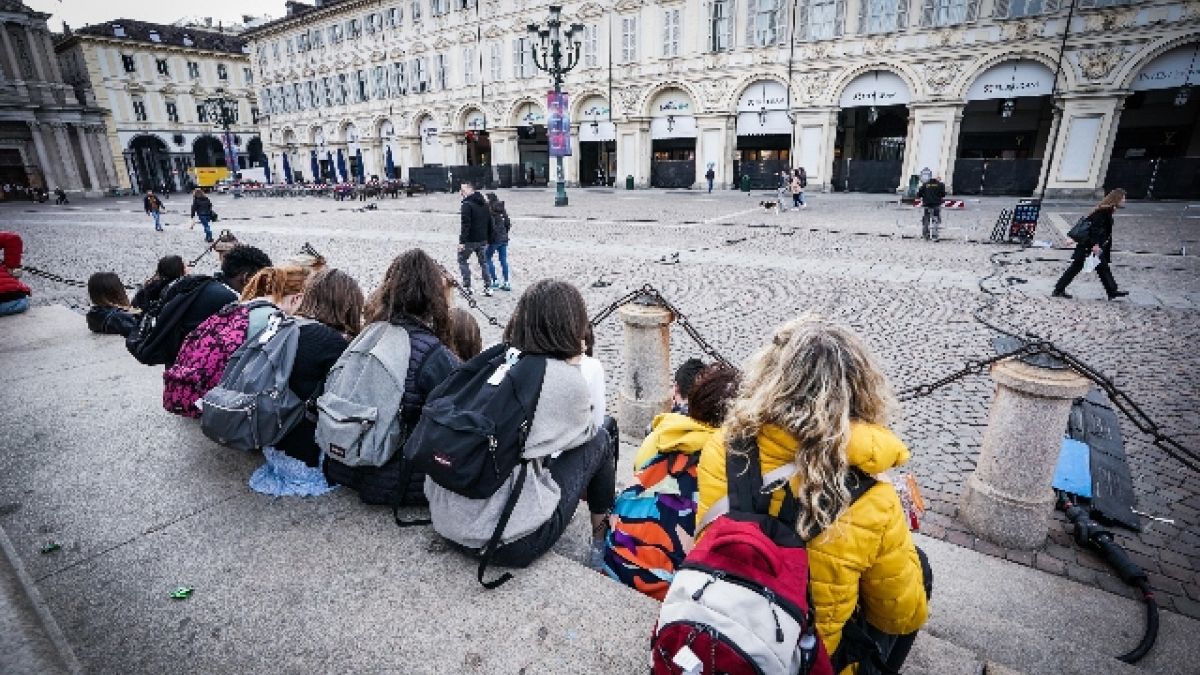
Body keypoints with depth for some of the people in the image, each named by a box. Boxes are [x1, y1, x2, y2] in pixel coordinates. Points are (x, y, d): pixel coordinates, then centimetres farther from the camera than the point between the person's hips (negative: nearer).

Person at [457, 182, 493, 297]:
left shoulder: (467, 204, -14)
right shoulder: (484, 203, 11)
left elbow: (465, 224, -20)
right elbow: (490, 222, 15)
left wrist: (462, 241, -20)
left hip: (470, 240, -7)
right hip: (482, 239, 7)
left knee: (462, 260, 9)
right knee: (483, 262, 16)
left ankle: (467, 286, 6)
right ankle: (488, 287, 13)